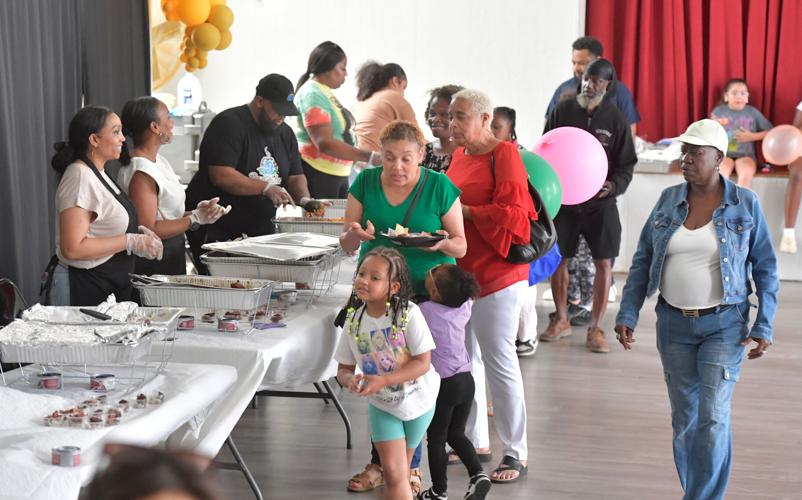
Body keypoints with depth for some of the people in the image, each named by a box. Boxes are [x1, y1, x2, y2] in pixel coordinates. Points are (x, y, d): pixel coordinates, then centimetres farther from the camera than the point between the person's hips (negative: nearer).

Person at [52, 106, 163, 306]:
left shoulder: (98, 173, 12)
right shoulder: (80, 179, -18)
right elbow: (73, 248, -25)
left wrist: (136, 231, 6)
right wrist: (131, 242, -21)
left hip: (116, 285, 9)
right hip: (93, 290, -9)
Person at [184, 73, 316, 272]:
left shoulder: (285, 133, 12)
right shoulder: (229, 125, -12)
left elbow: (295, 177, 14)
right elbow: (221, 176, -22)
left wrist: (304, 200, -9)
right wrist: (266, 187, -26)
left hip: (261, 231, 7)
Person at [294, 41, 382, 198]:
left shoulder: (325, 92, 16)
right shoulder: (313, 94, -14)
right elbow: (324, 143, -24)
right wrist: (368, 157, -27)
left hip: (338, 173, 10)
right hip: (318, 173, -10)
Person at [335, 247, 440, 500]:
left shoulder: (408, 313, -22)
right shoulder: (353, 320, -10)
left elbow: (422, 362, -23)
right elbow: (344, 368, -2)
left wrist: (383, 380, -32)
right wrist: (350, 380, -27)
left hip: (417, 400, -2)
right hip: (381, 405, 2)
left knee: (399, 471, 14)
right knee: (393, 472, -6)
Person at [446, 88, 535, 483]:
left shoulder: (504, 155, -11)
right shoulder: (460, 154, 11)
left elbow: (512, 213, -19)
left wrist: (462, 210, -18)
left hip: (495, 273, -8)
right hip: (460, 273, 8)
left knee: (499, 361, -3)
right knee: (466, 359, 13)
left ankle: (516, 453, 7)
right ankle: (477, 441, 26)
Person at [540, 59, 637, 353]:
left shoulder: (614, 119, -2)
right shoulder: (562, 111, 1)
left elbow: (626, 164, 2)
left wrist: (613, 185, -17)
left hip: (600, 203, -1)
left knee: (604, 263, -1)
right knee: (558, 259, 8)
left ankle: (595, 327, 10)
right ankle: (561, 320, 25)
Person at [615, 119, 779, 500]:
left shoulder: (745, 204, -5)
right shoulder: (668, 200, 2)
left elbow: (765, 268, 0)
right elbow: (642, 261, 6)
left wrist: (764, 326, -6)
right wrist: (627, 315, -1)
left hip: (724, 324, -3)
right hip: (674, 323, 3)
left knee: (713, 417, -9)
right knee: (684, 419, 10)